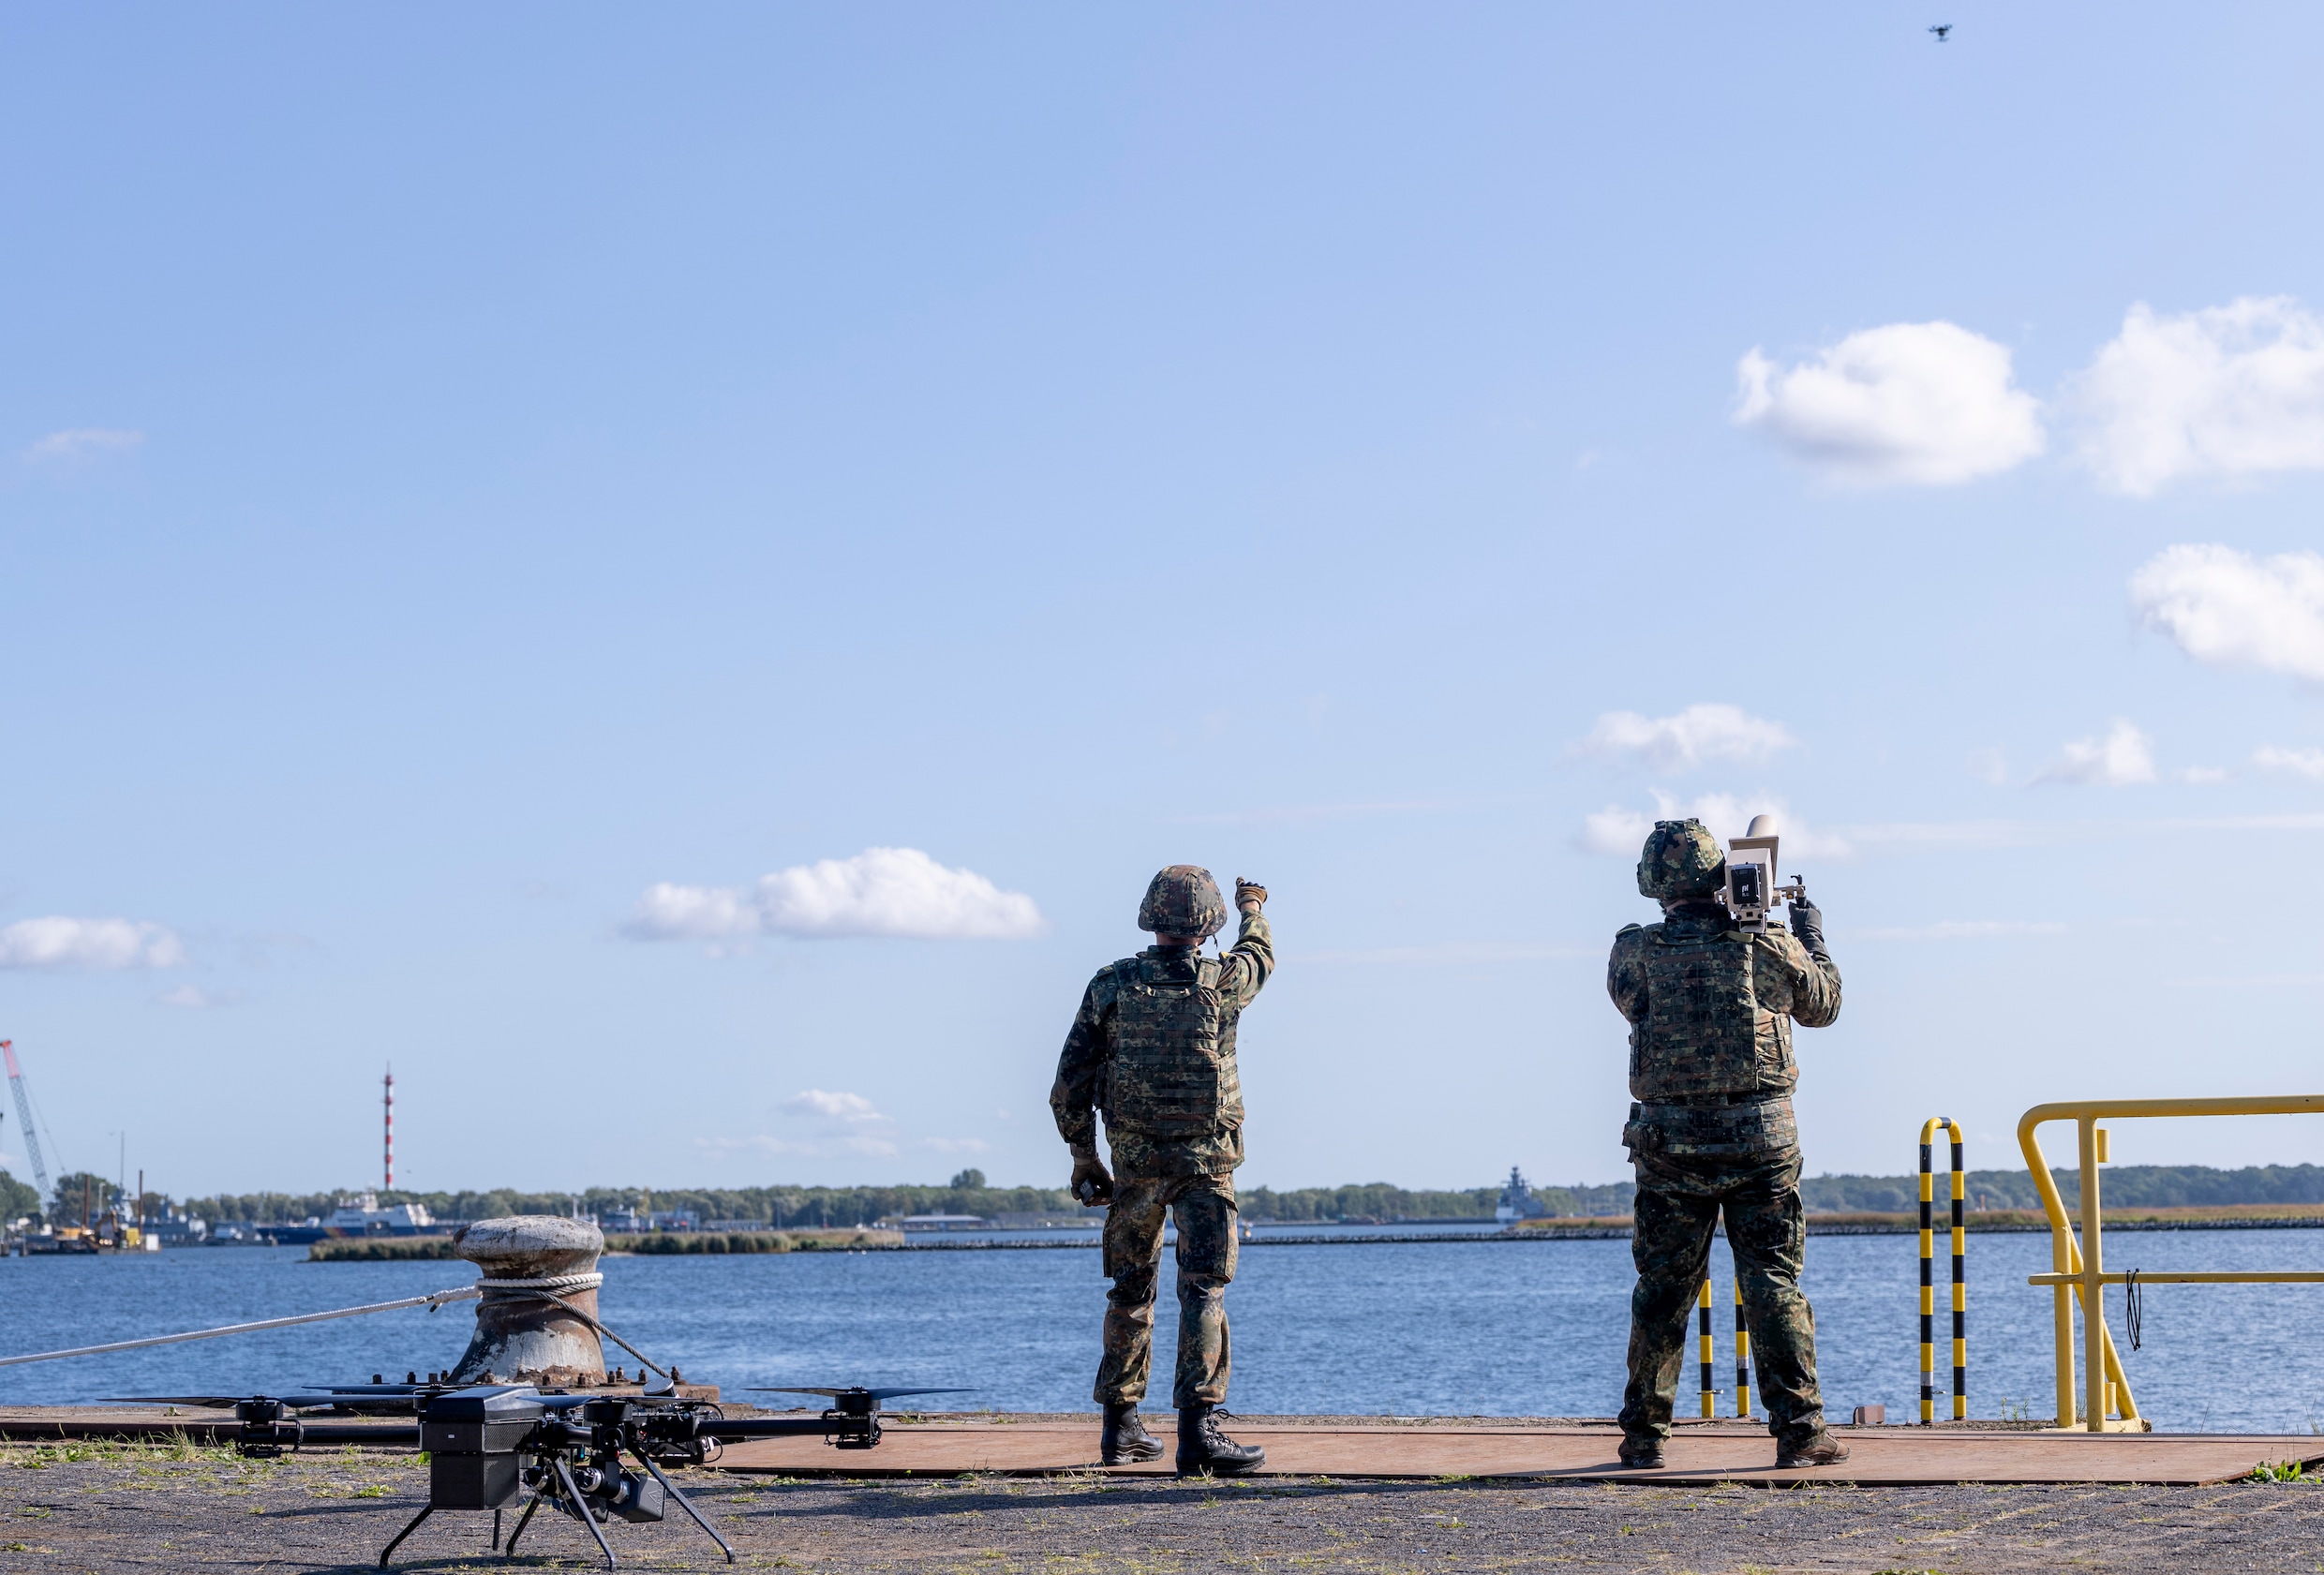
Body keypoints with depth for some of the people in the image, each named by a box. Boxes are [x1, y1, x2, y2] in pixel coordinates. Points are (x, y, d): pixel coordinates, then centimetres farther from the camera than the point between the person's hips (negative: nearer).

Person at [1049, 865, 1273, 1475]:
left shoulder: (1109, 986, -2)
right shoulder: (1220, 982, -7)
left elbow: (1069, 1087, -1)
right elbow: (1260, 956, 19)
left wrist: (1084, 1158, 12)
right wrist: (1253, 909, 41)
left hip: (1133, 1162, 3)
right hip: (1204, 1161, -3)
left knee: (1131, 1292, 17)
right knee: (1203, 1291, -7)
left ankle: (1120, 1426, 24)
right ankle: (1198, 1428, -19)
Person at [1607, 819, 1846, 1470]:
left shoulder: (1636, 953, -5)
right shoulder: (1770, 946, -4)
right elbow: (1822, 1003, 15)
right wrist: (1811, 933, 31)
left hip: (1669, 1141, 1)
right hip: (1760, 1141, -1)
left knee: (1663, 1290, 10)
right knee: (1773, 1284, 3)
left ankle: (1643, 1433, 16)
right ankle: (1798, 1429, -1)